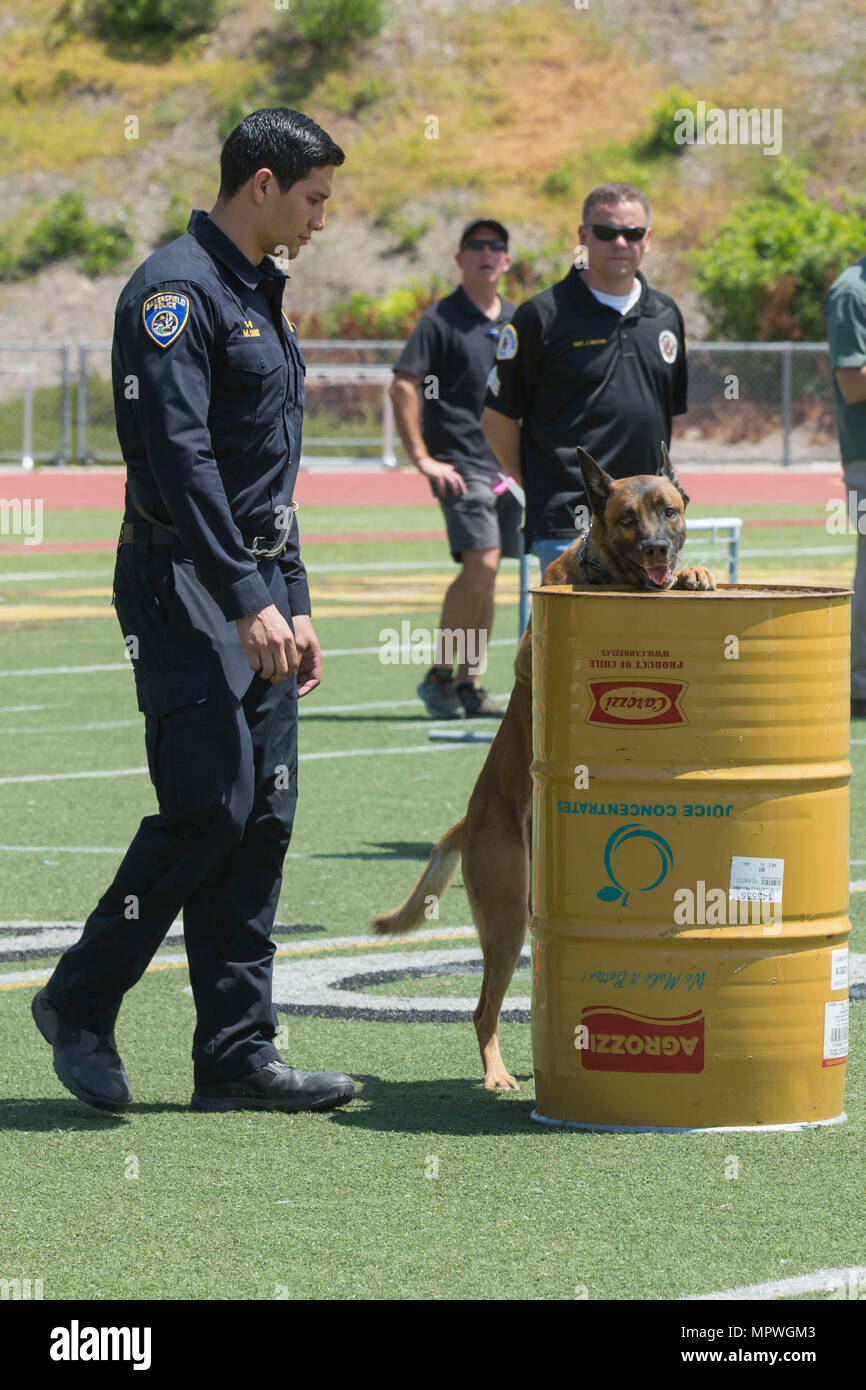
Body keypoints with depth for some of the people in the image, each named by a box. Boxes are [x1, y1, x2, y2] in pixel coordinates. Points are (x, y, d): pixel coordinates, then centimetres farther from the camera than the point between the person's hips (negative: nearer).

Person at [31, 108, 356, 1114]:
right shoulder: (176, 290, -12)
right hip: (186, 587, -9)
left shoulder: (261, 295, 19)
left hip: (257, 588, 9)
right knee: (210, 804, -14)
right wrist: (246, 602, -25)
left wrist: (294, 606, 20)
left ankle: (236, 1052, 7)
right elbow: (179, 456, -21)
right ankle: (80, 1001, 2)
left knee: (264, 817, 5)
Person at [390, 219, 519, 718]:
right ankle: (440, 674, -8)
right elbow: (402, 386, -10)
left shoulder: (518, 322, 14)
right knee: (481, 565, -18)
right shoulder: (441, 320, -5)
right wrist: (423, 458, -14)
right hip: (460, 465, -7)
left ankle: (469, 685, 11)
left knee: (486, 575, 6)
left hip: (505, 466, 7)